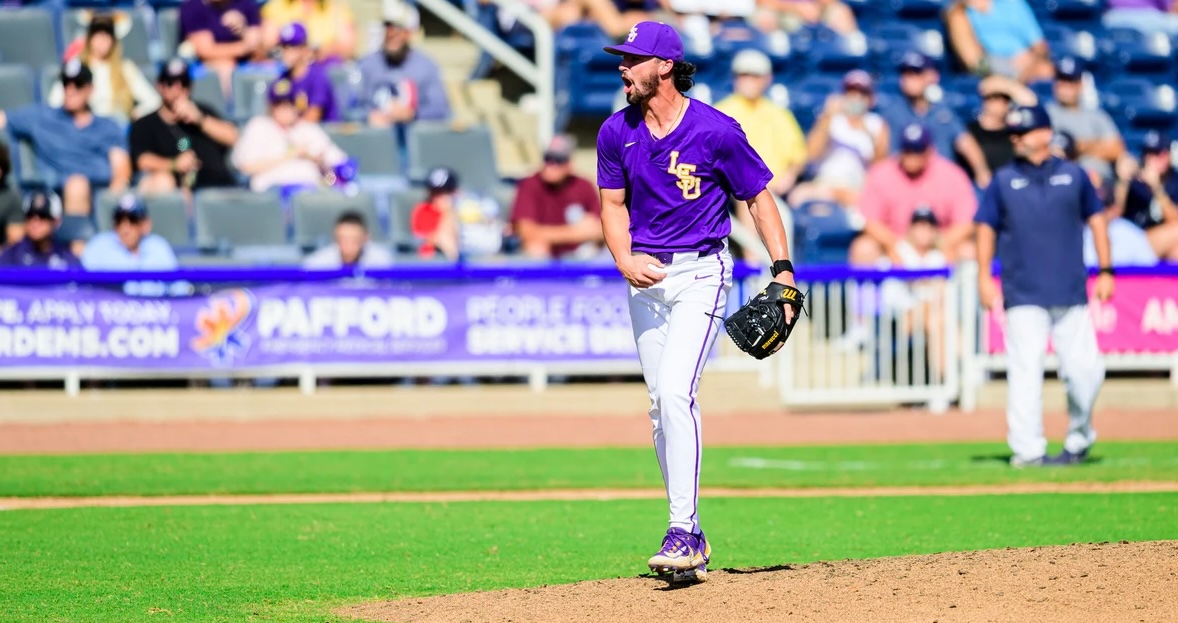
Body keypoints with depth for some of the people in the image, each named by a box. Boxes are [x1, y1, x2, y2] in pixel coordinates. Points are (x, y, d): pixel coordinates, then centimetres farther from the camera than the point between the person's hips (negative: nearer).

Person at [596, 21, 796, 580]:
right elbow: (613, 204, 11)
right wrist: (624, 260, -8)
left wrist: (783, 270, -12)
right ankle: (690, 541, 16)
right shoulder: (617, 132, 1)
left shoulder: (715, 131, -13)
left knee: (675, 391, -21)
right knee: (661, 406, 8)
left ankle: (683, 532, -21)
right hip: (645, 276, 6)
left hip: (700, 272, -6)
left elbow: (758, 197, -4)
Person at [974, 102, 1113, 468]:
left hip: (1071, 294, 1)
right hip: (1024, 297, -1)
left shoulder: (1073, 175, 10)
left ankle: (1079, 438, 19)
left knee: (1086, 370, -3)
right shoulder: (1004, 181, 8)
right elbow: (986, 228, 10)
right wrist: (984, 276, 0)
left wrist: (1105, 271, 8)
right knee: (1025, 371, -8)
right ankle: (1027, 450, -5)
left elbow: (1096, 218, 14)